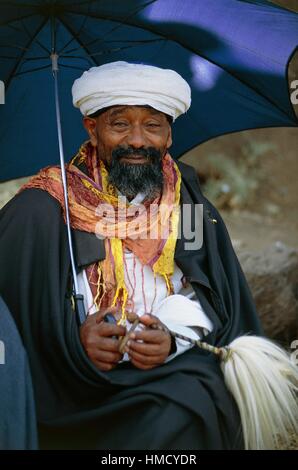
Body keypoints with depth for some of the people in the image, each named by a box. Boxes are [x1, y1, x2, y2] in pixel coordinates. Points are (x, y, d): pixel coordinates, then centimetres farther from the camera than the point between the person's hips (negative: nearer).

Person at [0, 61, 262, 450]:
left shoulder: (185, 199, 12)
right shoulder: (42, 209, 1)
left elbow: (209, 302, 7)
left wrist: (173, 337, -14)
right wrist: (74, 340, -21)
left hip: (174, 366, 3)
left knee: (186, 407, -29)